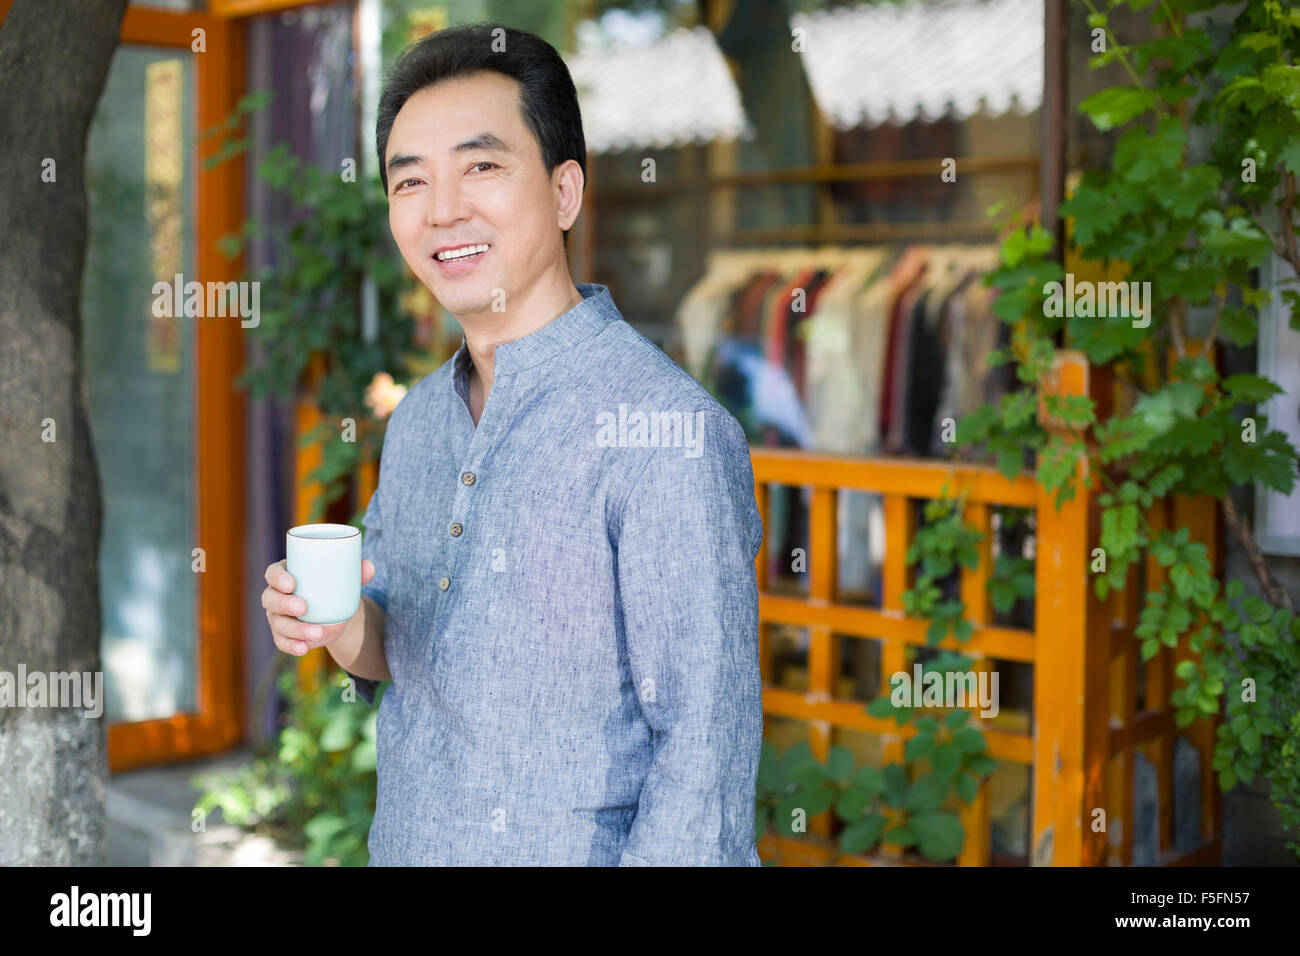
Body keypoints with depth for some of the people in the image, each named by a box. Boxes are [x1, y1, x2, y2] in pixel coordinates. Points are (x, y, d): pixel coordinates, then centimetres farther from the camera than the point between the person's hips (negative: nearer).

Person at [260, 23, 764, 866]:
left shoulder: (672, 429, -22)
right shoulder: (417, 419, 2)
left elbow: (706, 741, -21)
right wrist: (346, 630, -8)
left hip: (573, 849, -6)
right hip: (405, 842, 7)